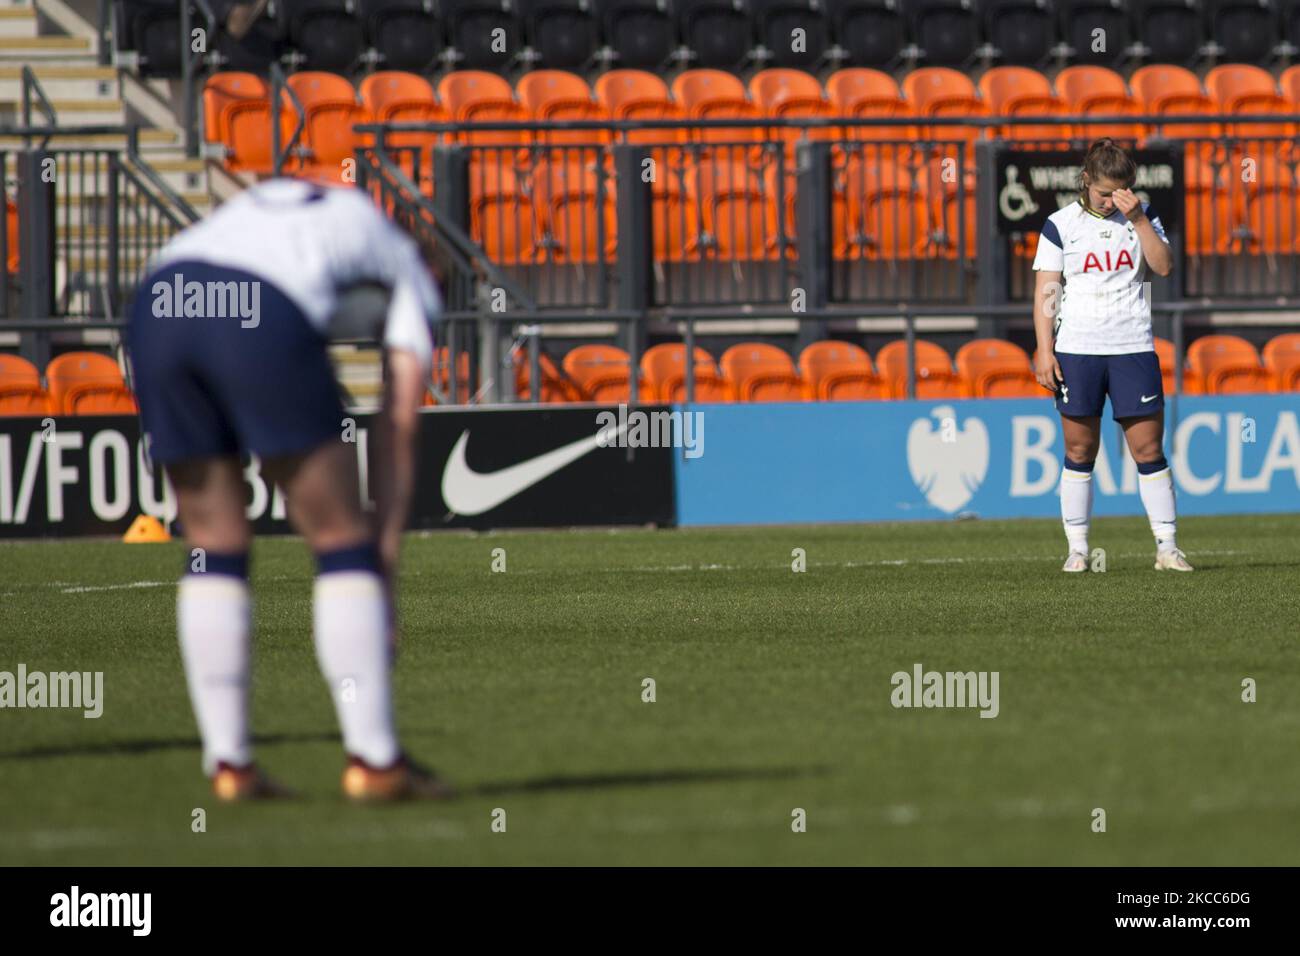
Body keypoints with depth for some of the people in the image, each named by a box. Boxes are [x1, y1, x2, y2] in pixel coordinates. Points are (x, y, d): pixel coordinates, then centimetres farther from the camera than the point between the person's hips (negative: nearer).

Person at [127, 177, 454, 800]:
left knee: (214, 545, 15)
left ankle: (228, 764, 13)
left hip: (155, 308, 5)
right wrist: (386, 552, 22)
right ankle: (374, 760, 6)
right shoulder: (406, 274, 26)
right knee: (344, 542, 8)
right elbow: (400, 426, 19)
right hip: (264, 324, -5)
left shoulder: (265, 203, 40)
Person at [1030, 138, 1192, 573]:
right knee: (1079, 451, 2)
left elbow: (1164, 266, -5)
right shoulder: (1061, 224, 1)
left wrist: (1139, 220, -14)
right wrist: (1044, 349, -7)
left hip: (1133, 349, 1)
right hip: (1076, 351, -1)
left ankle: (1166, 547, 2)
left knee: (1149, 450, -2)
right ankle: (1077, 549, 8)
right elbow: (1045, 291, 1)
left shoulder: (1141, 215, 7)